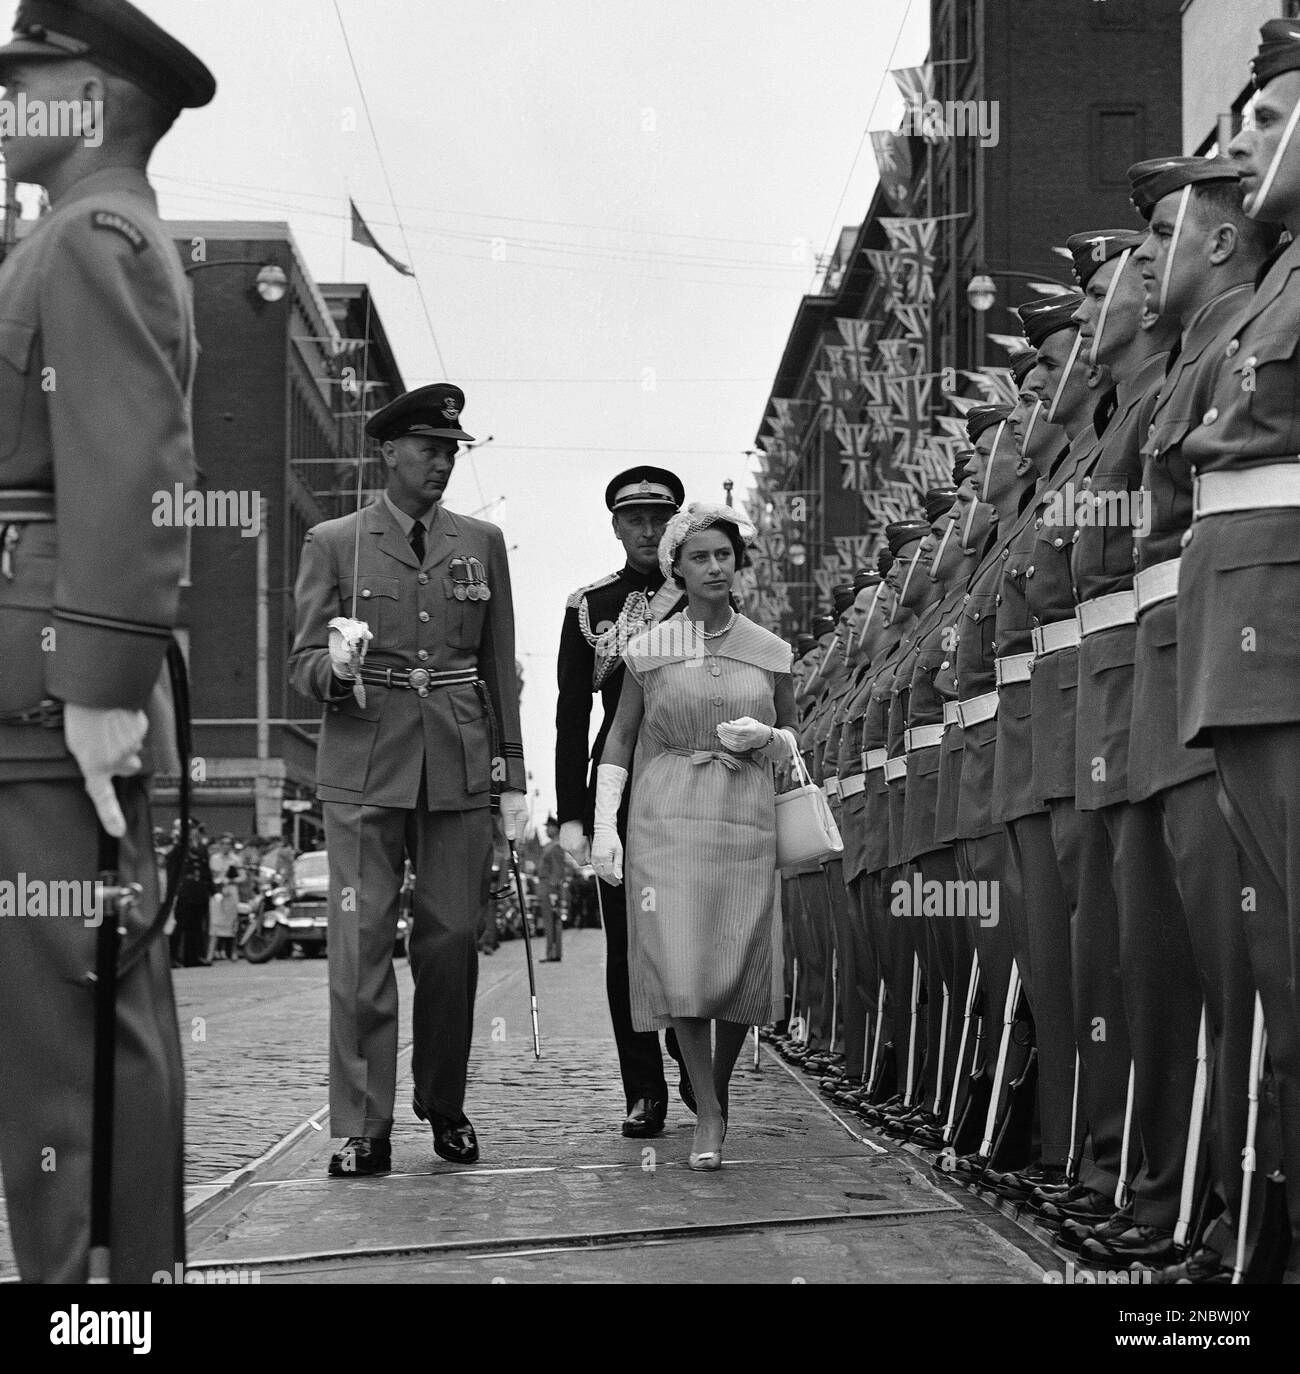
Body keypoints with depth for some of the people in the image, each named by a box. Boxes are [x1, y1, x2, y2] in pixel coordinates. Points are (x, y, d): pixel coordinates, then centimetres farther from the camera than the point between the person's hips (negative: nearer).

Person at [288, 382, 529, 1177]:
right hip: (365, 770, -2)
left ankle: (446, 1108, 19)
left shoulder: (481, 543, 12)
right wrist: (338, 670, -19)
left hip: (459, 769, 2)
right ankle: (363, 1129, -2)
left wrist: (513, 776, 9)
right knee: (361, 945, -6)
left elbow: (501, 668, 13)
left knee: (453, 942, 4)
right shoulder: (334, 543, 6)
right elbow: (304, 664, 5)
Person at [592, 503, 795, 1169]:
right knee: (679, 965, -13)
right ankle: (708, 1117, -4)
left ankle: (719, 1093, 23)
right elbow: (618, 741, 8)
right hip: (666, 818, -1)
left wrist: (763, 738, -4)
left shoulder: (770, 652, 10)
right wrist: (603, 826, -1)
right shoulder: (649, 649, 6)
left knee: (740, 971, -2)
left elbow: (793, 744, 19)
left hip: (746, 820, 1)